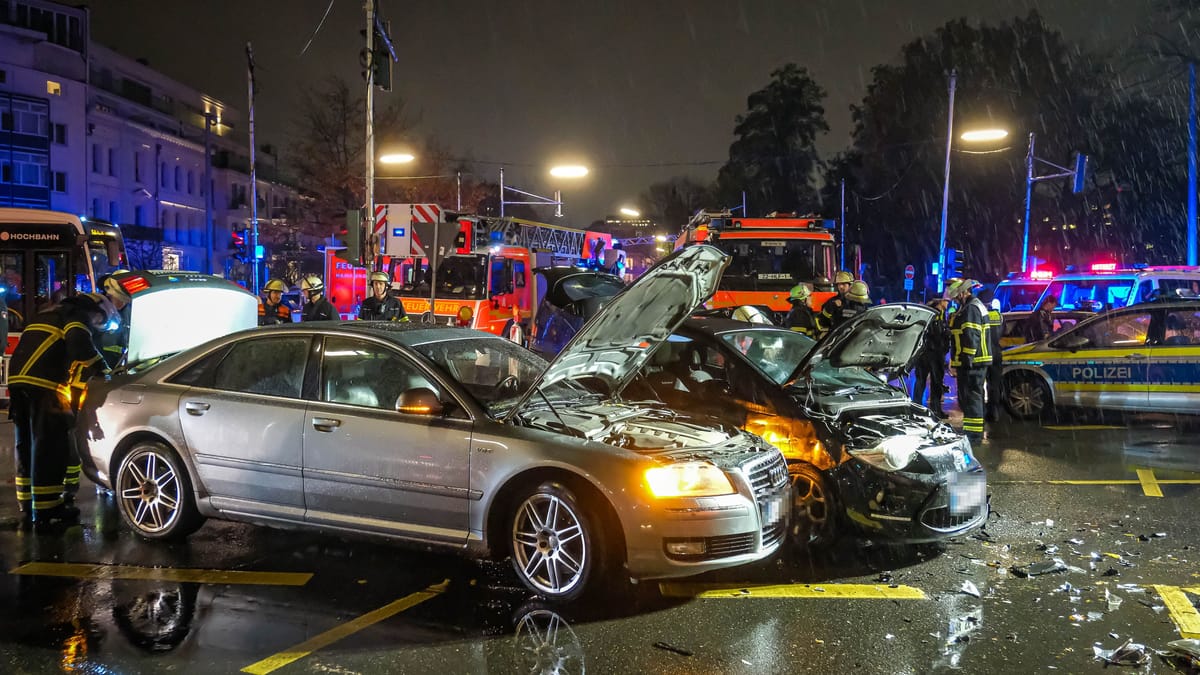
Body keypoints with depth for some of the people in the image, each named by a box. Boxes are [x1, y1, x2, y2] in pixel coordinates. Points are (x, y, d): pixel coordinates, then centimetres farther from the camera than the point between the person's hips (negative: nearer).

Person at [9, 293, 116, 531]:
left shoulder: (48, 316, 31)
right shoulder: (77, 317, 2)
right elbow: (79, 344, -17)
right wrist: (101, 368, -7)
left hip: (18, 380, 9)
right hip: (43, 386, -9)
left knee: (27, 447, 15)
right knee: (50, 447, -6)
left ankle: (28, 509, 20)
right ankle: (46, 512, -6)